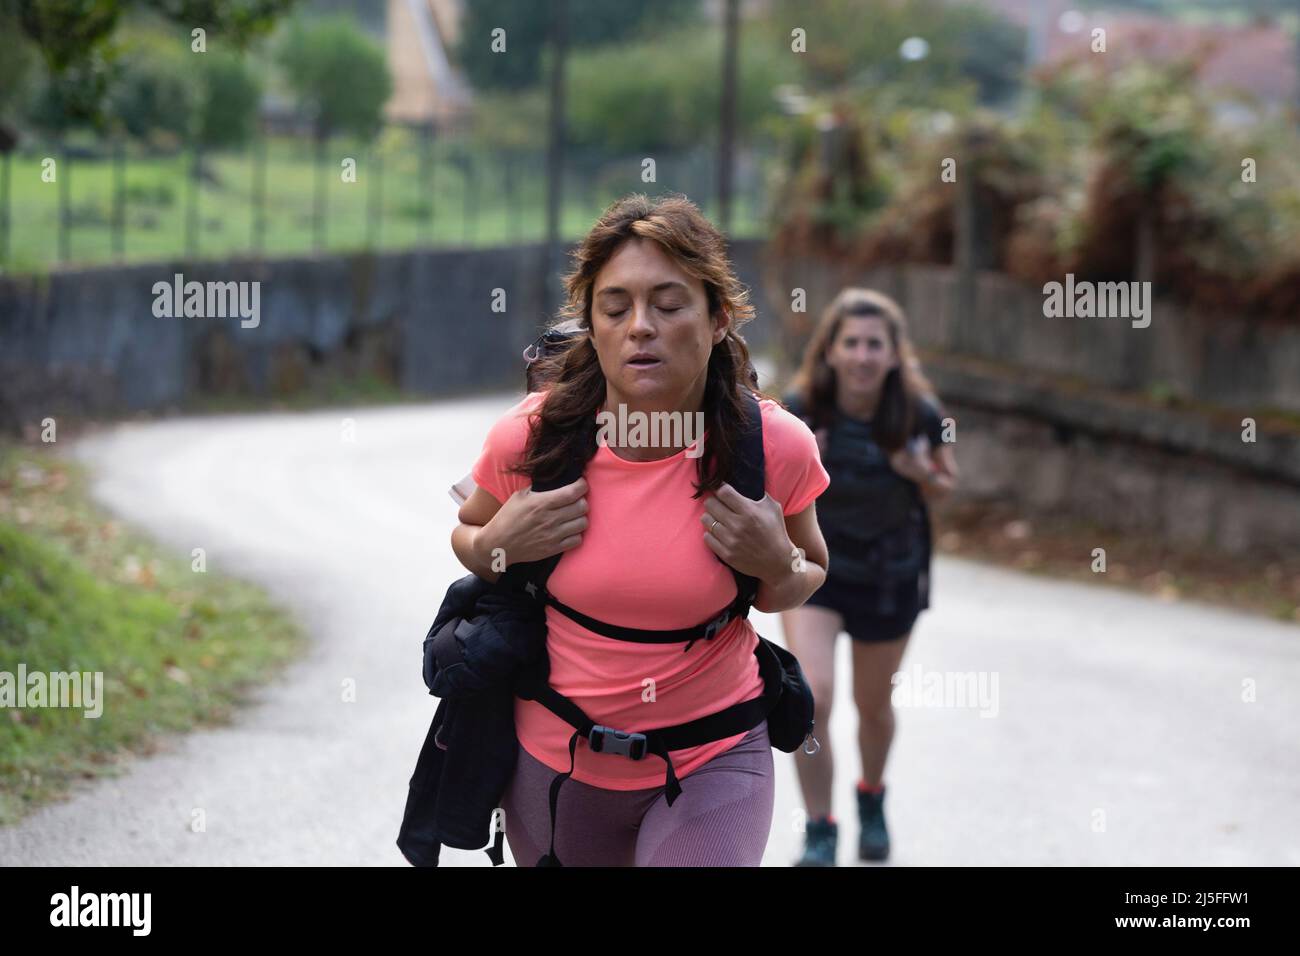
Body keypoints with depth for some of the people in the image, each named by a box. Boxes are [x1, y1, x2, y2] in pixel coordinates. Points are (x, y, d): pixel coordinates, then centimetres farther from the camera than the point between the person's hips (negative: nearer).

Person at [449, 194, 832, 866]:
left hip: (713, 760, -2)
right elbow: (468, 532, 9)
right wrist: (497, 547, -14)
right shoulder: (530, 438, -13)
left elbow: (808, 575, 7)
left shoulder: (776, 446, -13)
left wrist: (779, 567, -16)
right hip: (557, 758, 2)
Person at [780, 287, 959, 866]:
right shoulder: (800, 410, -19)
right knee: (811, 698, -20)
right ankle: (819, 834, -3)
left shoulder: (918, 413, -17)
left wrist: (922, 474, -23)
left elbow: (945, 486, 0)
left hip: (890, 578, 1)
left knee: (873, 706, 18)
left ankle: (872, 799, 50)